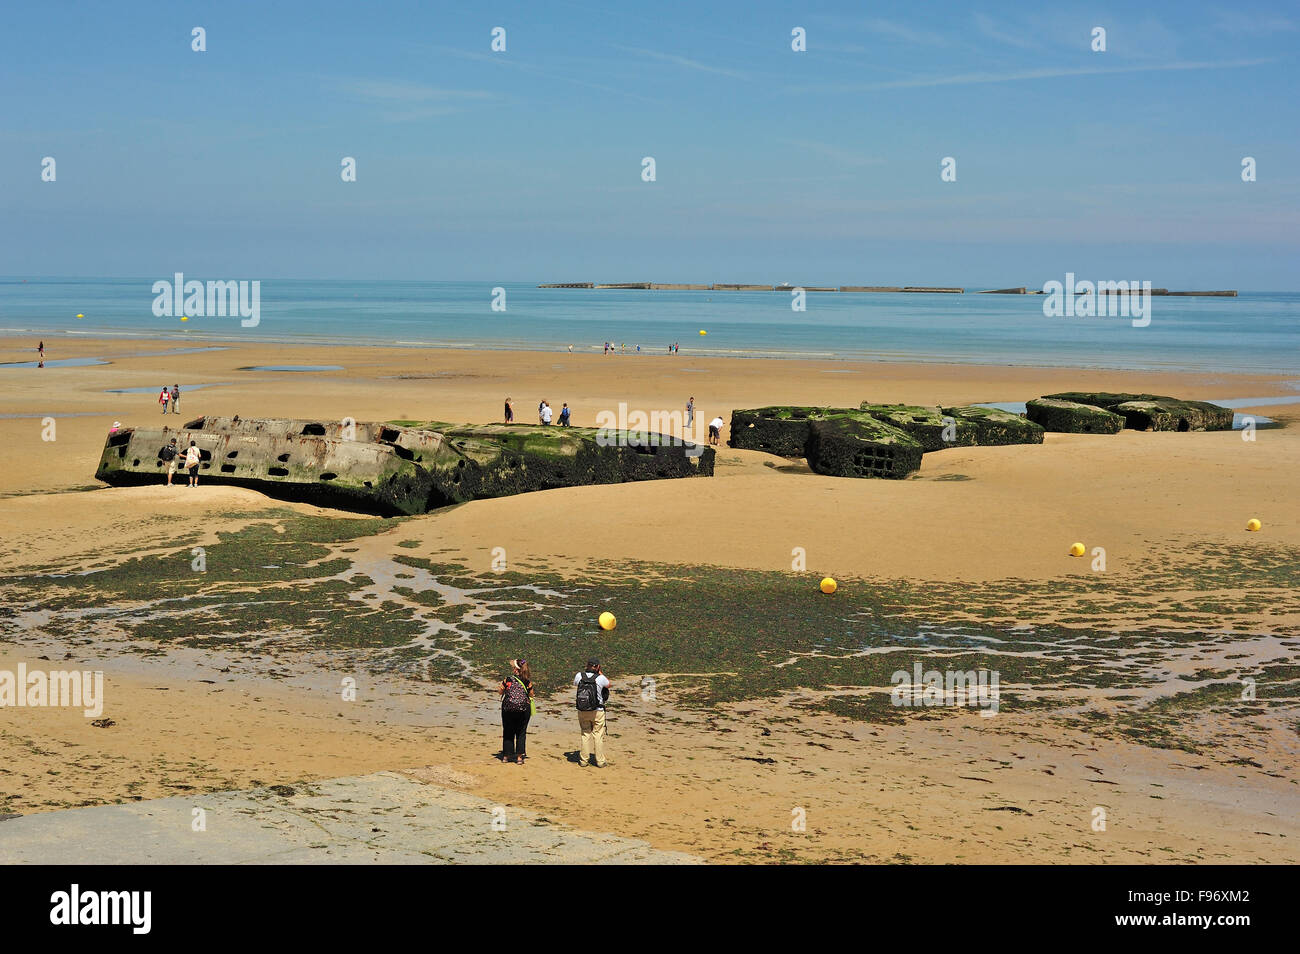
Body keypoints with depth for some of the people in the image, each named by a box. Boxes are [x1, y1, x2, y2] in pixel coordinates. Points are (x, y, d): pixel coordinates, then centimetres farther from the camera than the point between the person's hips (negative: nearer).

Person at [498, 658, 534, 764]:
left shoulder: (507, 680, -7)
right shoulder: (527, 682, -6)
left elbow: (501, 691, 6)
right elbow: (531, 695, 3)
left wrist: (499, 688, 27)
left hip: (508, 708, 0)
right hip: (523, 709, 0)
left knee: (508, 732, 14)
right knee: (521, 733, 8)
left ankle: (506, 756, 19)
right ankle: (519, 757, 5)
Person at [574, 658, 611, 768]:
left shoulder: (579, 676, -7)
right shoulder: (600, 678, -13)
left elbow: (575, 683, 17)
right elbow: (608, 685, 9)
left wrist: (586, 671, 16)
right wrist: (600, 673, 15)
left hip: (582, 712, 3)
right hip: (597, 711, -3)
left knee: (585, 734, 14)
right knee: (599, 735, 7)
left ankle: (584, 760, 16)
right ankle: (600, 761, 10)